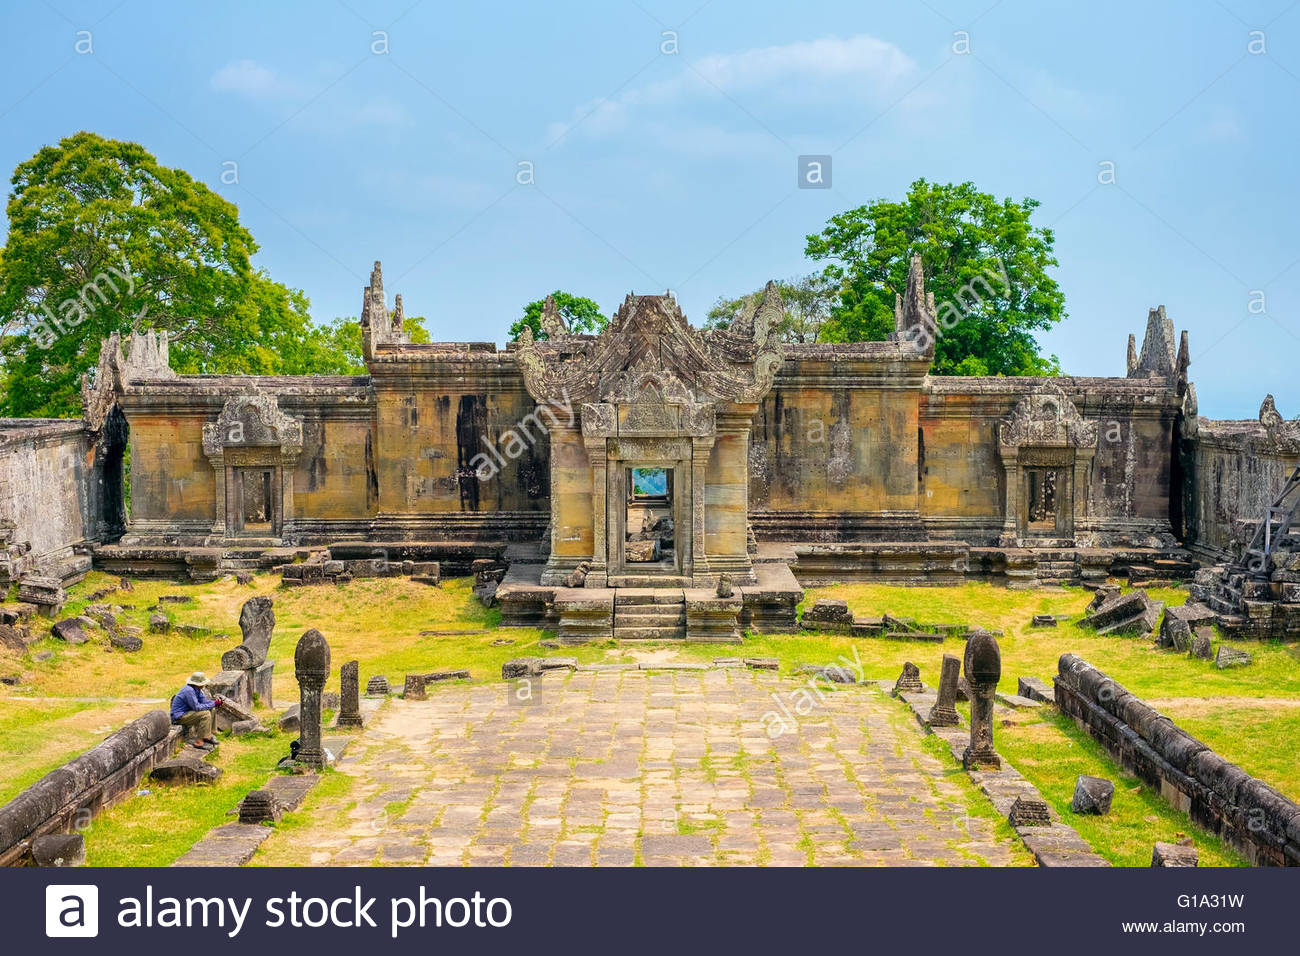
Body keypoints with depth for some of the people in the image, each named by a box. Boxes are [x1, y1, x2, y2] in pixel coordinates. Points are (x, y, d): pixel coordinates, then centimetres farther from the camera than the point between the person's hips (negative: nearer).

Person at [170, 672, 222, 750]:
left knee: (209, 710, 9)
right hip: (179, 717, -10)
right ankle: (199, 742, -18)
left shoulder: (196, 689, 3)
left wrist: (215, 701, -12)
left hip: (186, 712, 10)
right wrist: (213, 704, -21)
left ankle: (207, 737, 11)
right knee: (205, 714, -23)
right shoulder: (189, 690, -27)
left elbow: (204, 700, 7)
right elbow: (197, 707, -27)